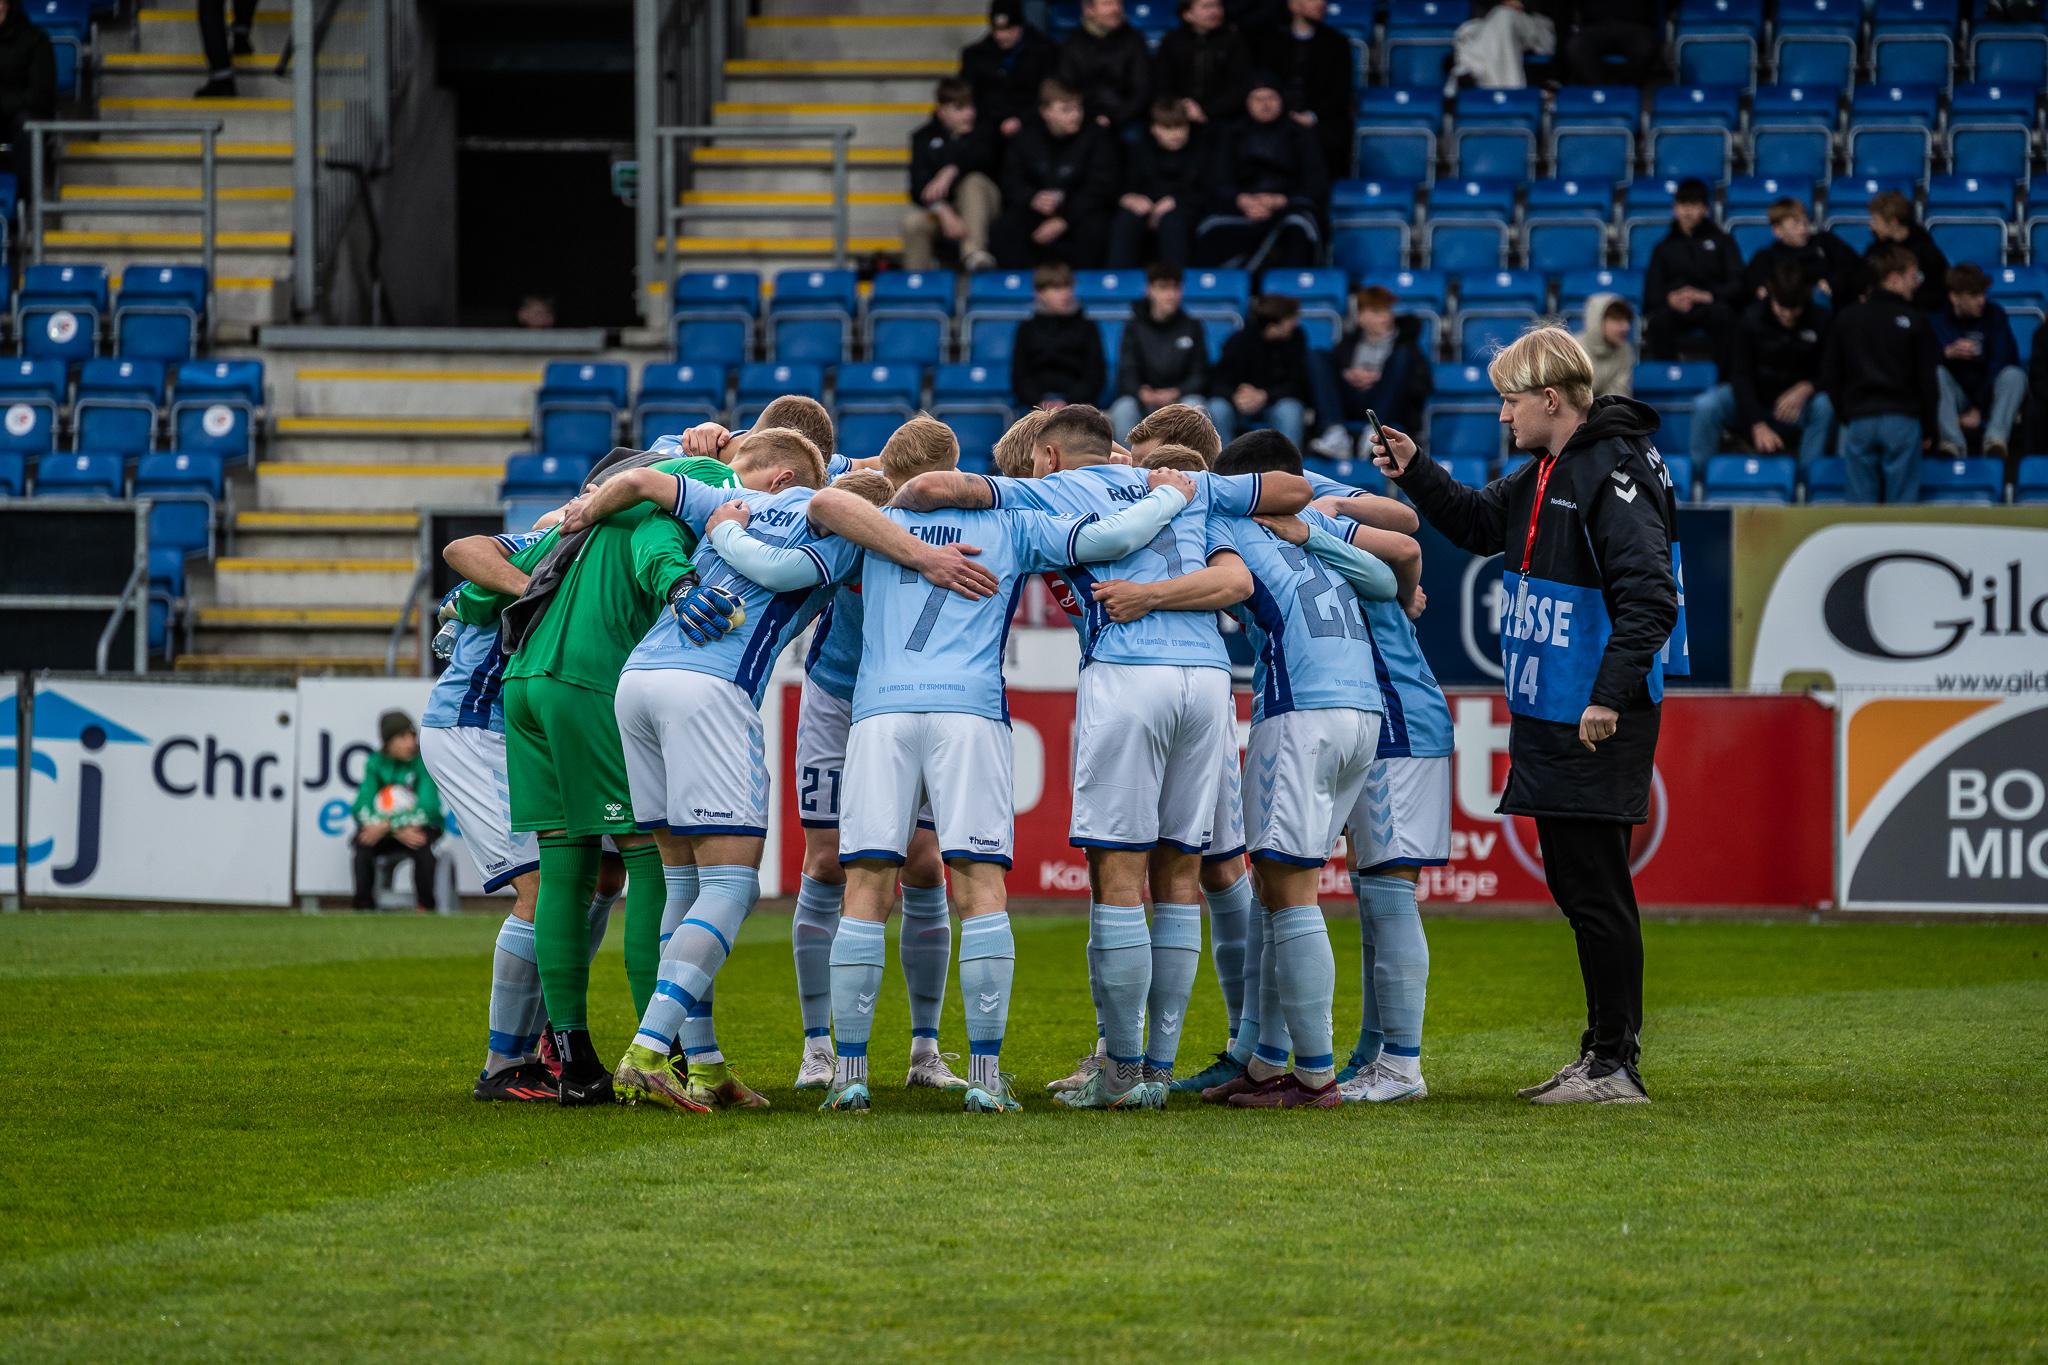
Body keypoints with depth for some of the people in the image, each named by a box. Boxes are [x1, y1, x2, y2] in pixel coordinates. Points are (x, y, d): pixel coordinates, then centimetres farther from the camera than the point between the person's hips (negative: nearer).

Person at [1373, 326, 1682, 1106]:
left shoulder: (1616, 472, -16)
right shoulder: (1545, 473, 15)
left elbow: (1649, 596, -23)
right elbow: (1479, 524, 32)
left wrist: (1611, 696, -27)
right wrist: (1415, 473, 16)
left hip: (1597, 726, -10)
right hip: (1547, 719, 10)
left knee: (1595, 888, -7)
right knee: (1574, 885, 13)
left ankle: (1616, 1066, -3)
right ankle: (1601, 1055, 20)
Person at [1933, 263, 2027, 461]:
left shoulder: (1995, 315, -3)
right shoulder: (1939, 321, -3)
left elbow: (1999, 363, -10)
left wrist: (1978, 409, -18)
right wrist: (1948, 353, -36)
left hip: (1989, 393, 0)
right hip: (1958, 396, 0)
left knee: (2014, 375, -29)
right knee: (1936, 372, -29)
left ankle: (1996, 440, -47)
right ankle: (1952, 443, -47)